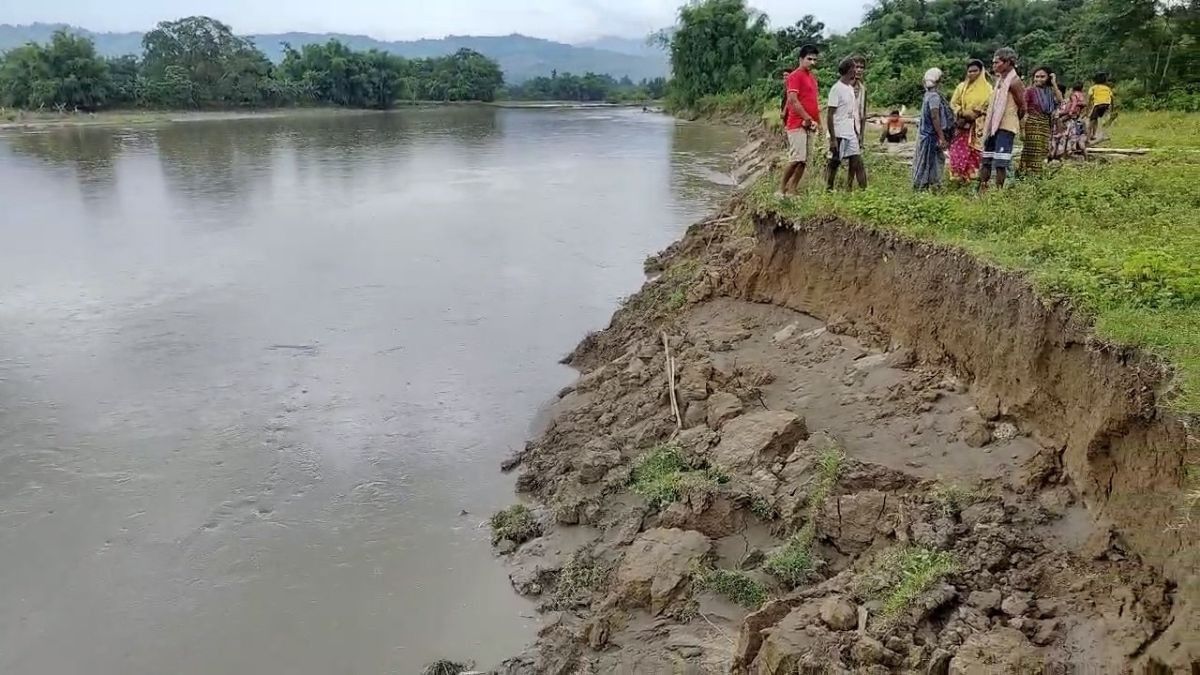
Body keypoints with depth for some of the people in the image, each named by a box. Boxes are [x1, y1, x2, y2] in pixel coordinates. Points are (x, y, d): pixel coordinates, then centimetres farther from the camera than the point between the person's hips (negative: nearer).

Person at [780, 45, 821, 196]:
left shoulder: (812, 76, 18)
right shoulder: (795, 76, -8)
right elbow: (793, 100, -17)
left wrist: (817, 121, 15)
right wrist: (808, 119, -16)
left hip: (809, 125, 9)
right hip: (798, 124, -9)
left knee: (804, 160, 5)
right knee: (797, 158, -15)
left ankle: (791, 191, 8)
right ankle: (782, 190, -4)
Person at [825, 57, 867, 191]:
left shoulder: (850, 88, 14)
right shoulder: (837, 89, -11)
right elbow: (829, 115, -14)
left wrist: (858, 133, 16)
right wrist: (832, 139, -18)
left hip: (851, 134, 8)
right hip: (839, 134, -8)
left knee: (856, 162, 3)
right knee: (834, 163, 0)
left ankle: (849, 189, 8)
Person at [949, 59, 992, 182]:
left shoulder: (987, 88, 5)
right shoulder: (961, 86, 10)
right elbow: (953, 103, 7)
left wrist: (977, 114, -14)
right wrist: (963, 113, -10)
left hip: (979, 127, -1)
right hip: (963, 125, 1)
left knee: (976, 152, -6)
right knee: (959, 152, -6)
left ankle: (974, 177, -4)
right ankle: (960, 177, -1)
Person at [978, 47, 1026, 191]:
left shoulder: (1014, 81, -10)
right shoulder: (1000, 79, 17)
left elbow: (1022, 107, -8)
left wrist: (1013, 120, 6)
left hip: (1006, 127, -9)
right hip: (993, 126, 9)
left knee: (1000, 163, -10)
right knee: (985, 161, 8)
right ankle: (982, 190, 13)